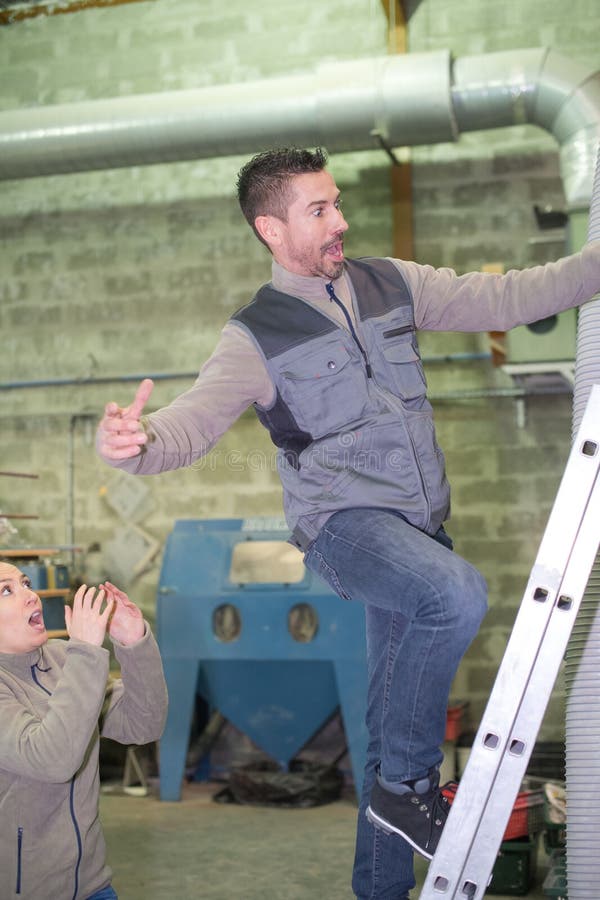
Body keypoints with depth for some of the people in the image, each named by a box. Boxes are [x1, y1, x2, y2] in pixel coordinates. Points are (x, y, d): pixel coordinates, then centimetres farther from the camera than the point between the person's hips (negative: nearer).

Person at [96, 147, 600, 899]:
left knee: (395, 717, 11)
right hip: (342, 522, -5)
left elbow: (501, 299, 7)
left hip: (417, 523, 5)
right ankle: (407, 781, -14)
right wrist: (134, 443, -40)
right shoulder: (256, 336, -7)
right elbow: (192, 422, -18)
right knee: (457, 595, -34)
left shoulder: (393, 284, 7)